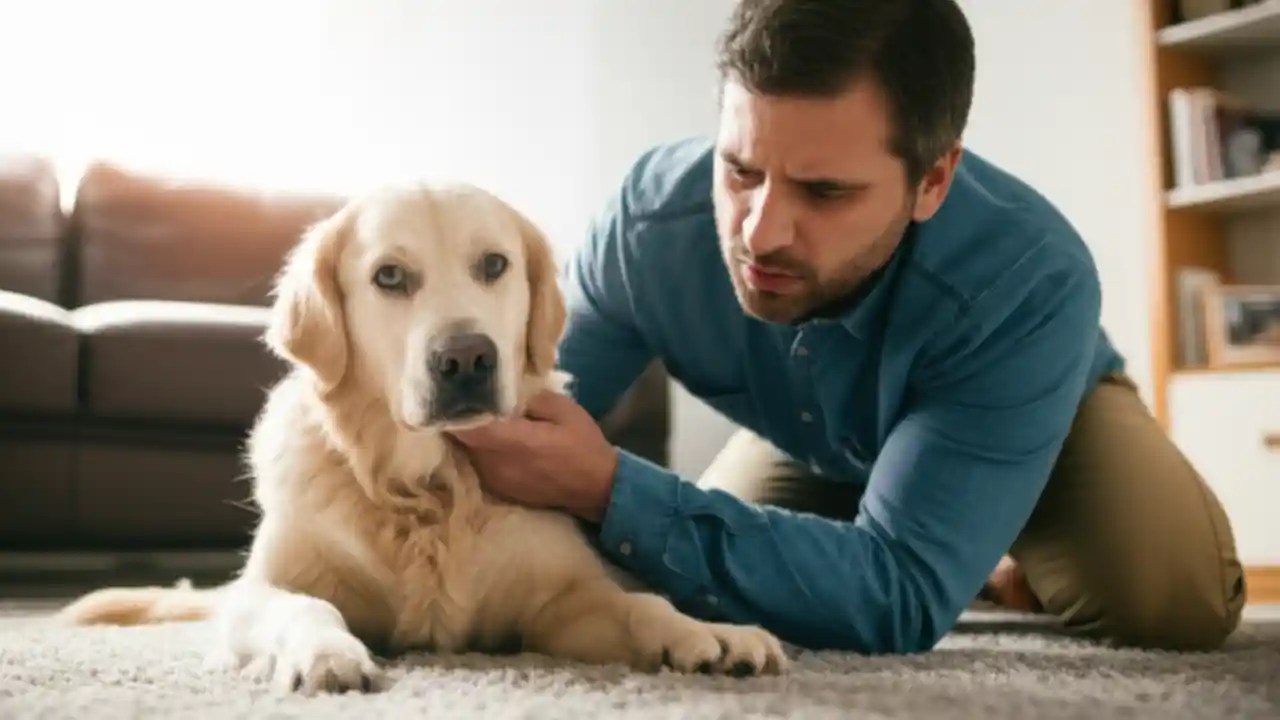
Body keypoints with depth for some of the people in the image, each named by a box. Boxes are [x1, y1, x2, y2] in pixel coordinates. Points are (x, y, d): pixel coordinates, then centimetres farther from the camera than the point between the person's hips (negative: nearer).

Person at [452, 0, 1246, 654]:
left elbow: (900, 597, -46)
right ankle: (970, 560, 21)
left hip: (1037, 411, -3)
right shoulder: (652, 219, -34)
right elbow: (523, 420, -21)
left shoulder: (1031, 285, -44)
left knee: (1174, 598, -28)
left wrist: (607, 489, -54)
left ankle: (992, 561, 7)